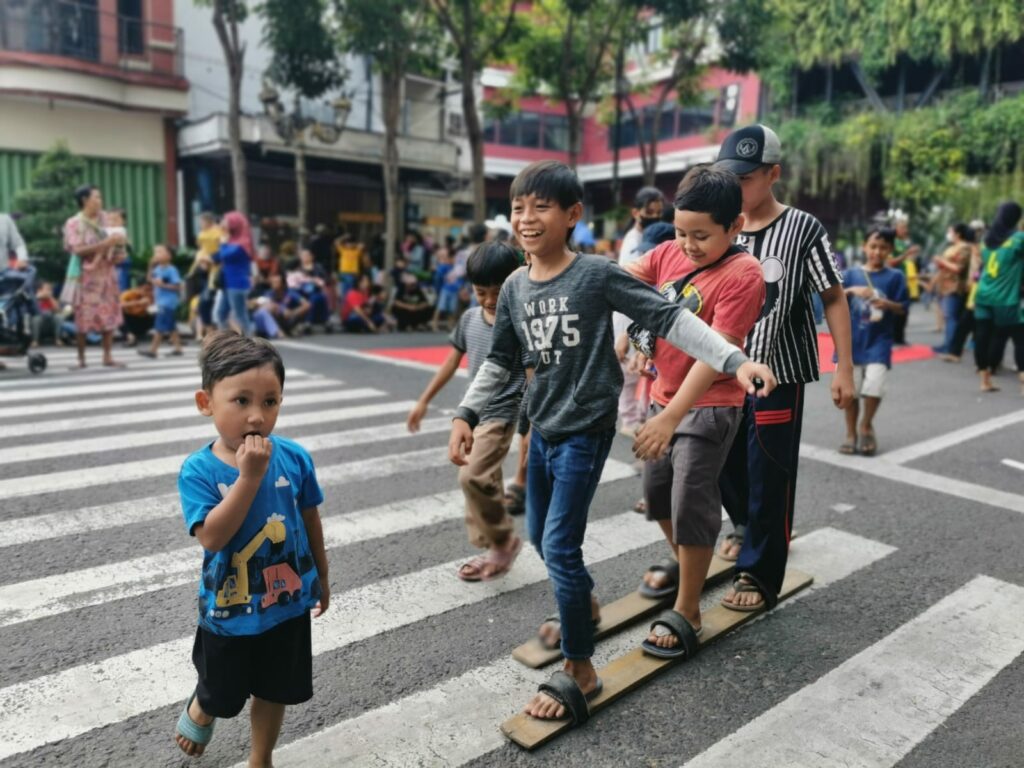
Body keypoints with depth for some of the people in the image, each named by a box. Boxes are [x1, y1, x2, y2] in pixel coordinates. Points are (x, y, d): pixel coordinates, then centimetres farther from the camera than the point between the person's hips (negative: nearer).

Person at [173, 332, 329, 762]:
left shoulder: (294, 458, -13)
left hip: (288, 603, 2)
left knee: (274, 691, 21)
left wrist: (321, 577, 11)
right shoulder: (199, 470, -21)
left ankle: (261, 760, 46)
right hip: (230, 610, -2)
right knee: (220, 695, 24)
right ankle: (197, 714, 59)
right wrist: (249, 476, -37)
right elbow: (211, 537, -31)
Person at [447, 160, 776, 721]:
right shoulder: (514, 287, 3)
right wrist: (466, 414, 4)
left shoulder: (598, 274, -14)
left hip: (586, 431, -7)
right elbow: (500, 361, 12)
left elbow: (669, 318, -15)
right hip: (542, 429, 7)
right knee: (539, 535, 19)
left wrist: (735, 360, -24)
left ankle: (579, 670, 11)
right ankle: (583, 604, 48)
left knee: (560, 546, -8)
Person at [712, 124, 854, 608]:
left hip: (779, 372, -4)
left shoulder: (803, 229, -9)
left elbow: (833, 298, -4)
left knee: (769, 477, 1)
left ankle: (760, 575, 17)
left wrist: (844, 368, -7)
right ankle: (745, 525, 45)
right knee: (725, 461, 16)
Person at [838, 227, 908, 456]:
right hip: (851, 339, 2)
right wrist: (851, 290, -22)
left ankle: (866, 426, 16)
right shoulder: (852, 274, 4)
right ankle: (851, 433, 21)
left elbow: (903, 308, 1)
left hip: (879, 342, -1)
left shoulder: (895, 276, 1)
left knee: (874, 387, -11)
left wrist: (887, 304, -18)